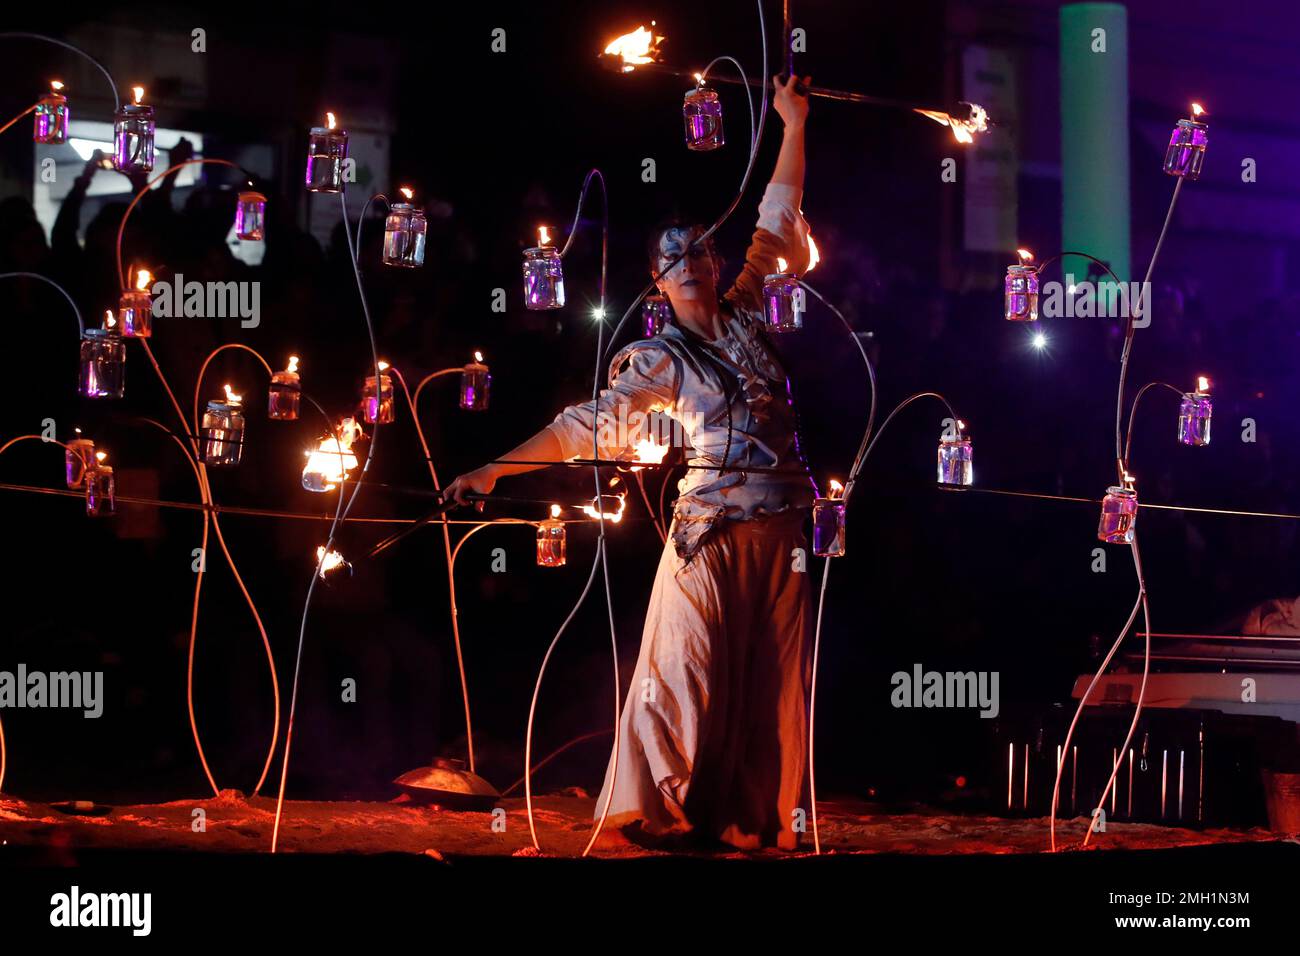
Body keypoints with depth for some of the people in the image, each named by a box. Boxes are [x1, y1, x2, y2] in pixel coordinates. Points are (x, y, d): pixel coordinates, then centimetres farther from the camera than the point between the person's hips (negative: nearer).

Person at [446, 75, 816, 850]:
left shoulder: (747, 315, 13)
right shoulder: (660, 360, 2)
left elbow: (779, 223, 18)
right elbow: (588, 426, -3)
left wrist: (794, 124, 17)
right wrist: (497, 469, -11)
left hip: (783, 529, 4)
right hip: (714, 528, -4)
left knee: (774, 681, 1)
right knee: (691, 670, -9)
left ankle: (755, 819, 4)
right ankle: (662, 810, -5)